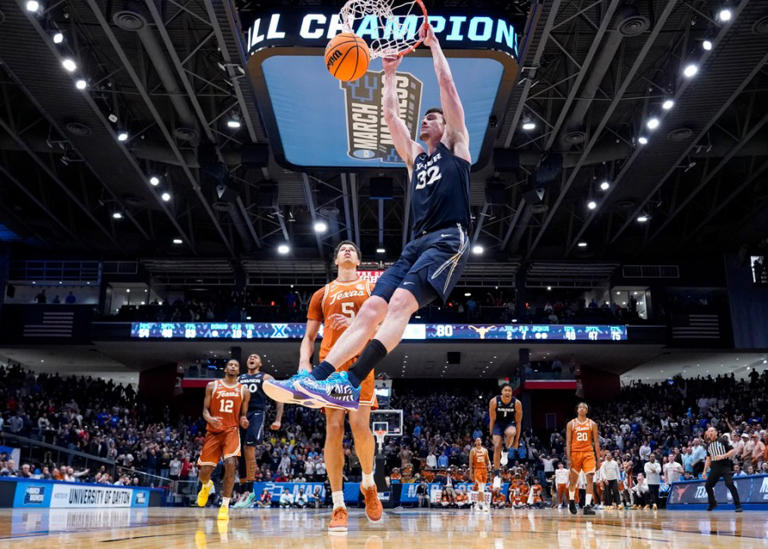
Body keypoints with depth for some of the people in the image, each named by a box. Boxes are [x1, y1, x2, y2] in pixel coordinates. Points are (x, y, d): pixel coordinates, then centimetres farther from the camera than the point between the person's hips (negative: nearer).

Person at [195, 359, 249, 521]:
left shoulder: (243, 391, 9)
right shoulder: (212, 386, 7)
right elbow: (205, 410, 4)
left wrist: (243, 421, -10)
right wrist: (210, 419, -18)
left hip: (231, 430, 0)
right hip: (213, 431, 0)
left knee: (230, 463, -23)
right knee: (205, 471, -2)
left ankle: (225, 506, -13)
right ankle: (206, 485, 39)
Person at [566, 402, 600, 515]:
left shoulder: (592, 424, 5)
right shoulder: (571, 424, 3)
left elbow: (596, 442, 5)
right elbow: (568, 442, 1)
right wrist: (568, 458, -8)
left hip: (588, 453, 0)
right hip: (575, 453, 0)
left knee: (590, 479, -12)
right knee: (573, 479, 9)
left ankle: (587, 506, -13)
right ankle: (571, 501, 31)